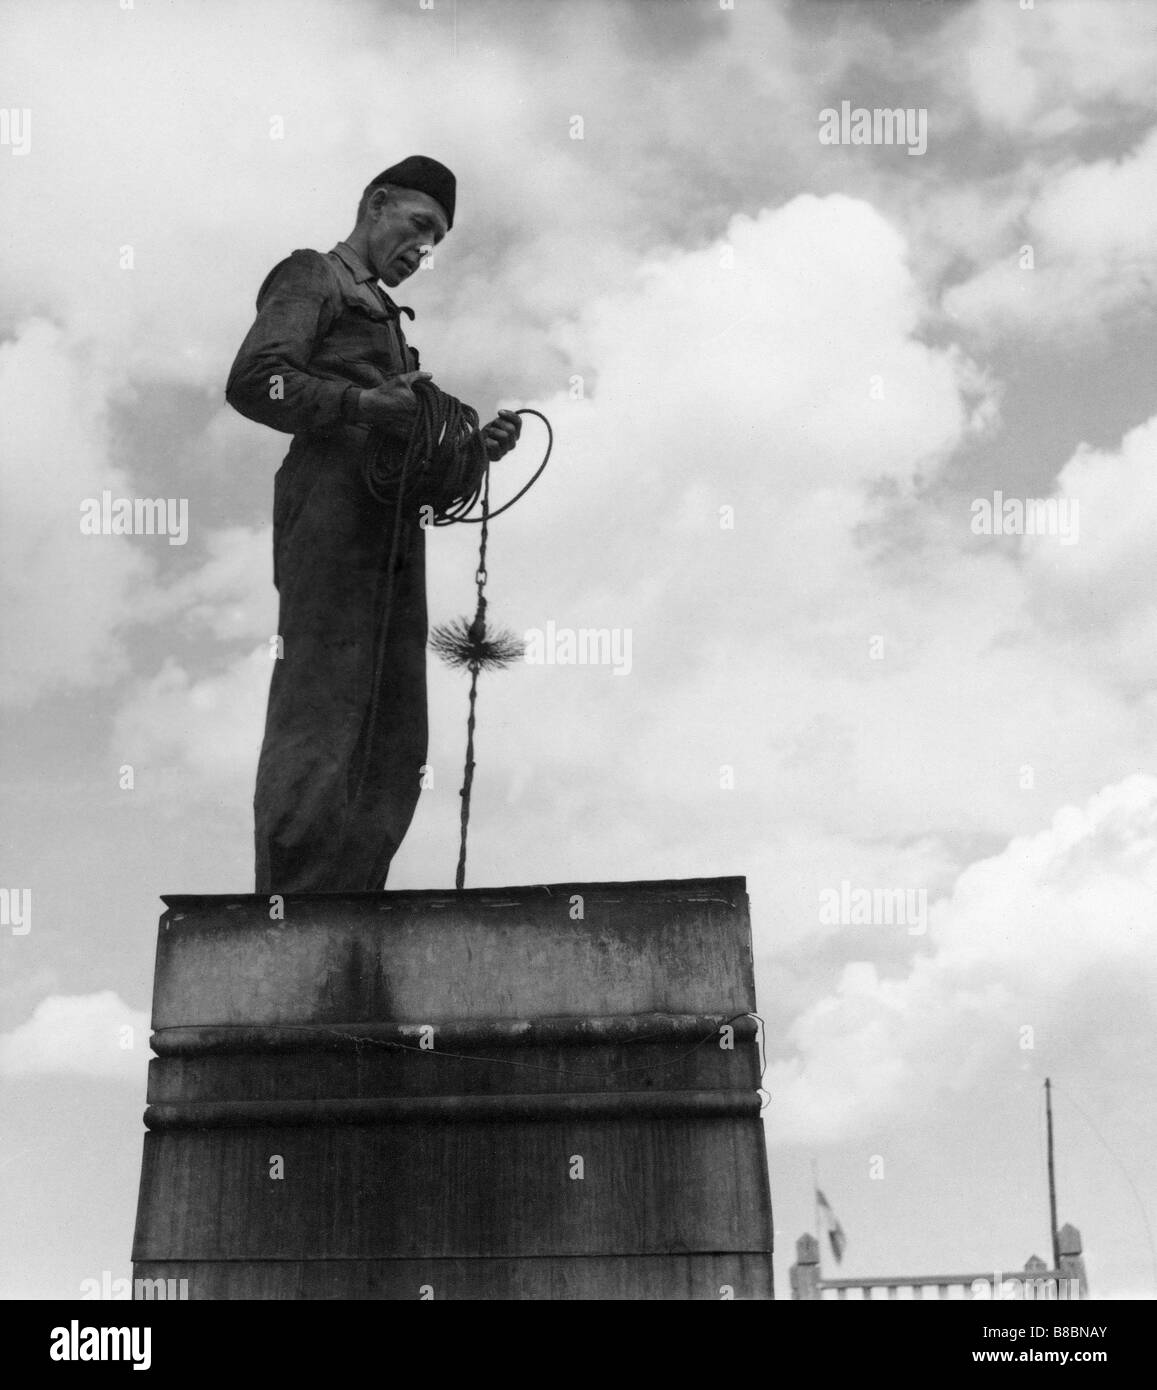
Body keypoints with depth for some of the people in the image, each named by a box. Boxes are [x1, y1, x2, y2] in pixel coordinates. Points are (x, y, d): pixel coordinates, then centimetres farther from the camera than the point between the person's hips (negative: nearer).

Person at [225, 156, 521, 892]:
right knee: (319, 721, -14)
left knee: (395, 744, 4)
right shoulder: (312, 278, 8)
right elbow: (252, 382, -9)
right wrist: (365, 405, -16)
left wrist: (477, 445, 9)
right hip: (332, 510, -9)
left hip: (393, 528, 9)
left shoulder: (385, 314, 33)